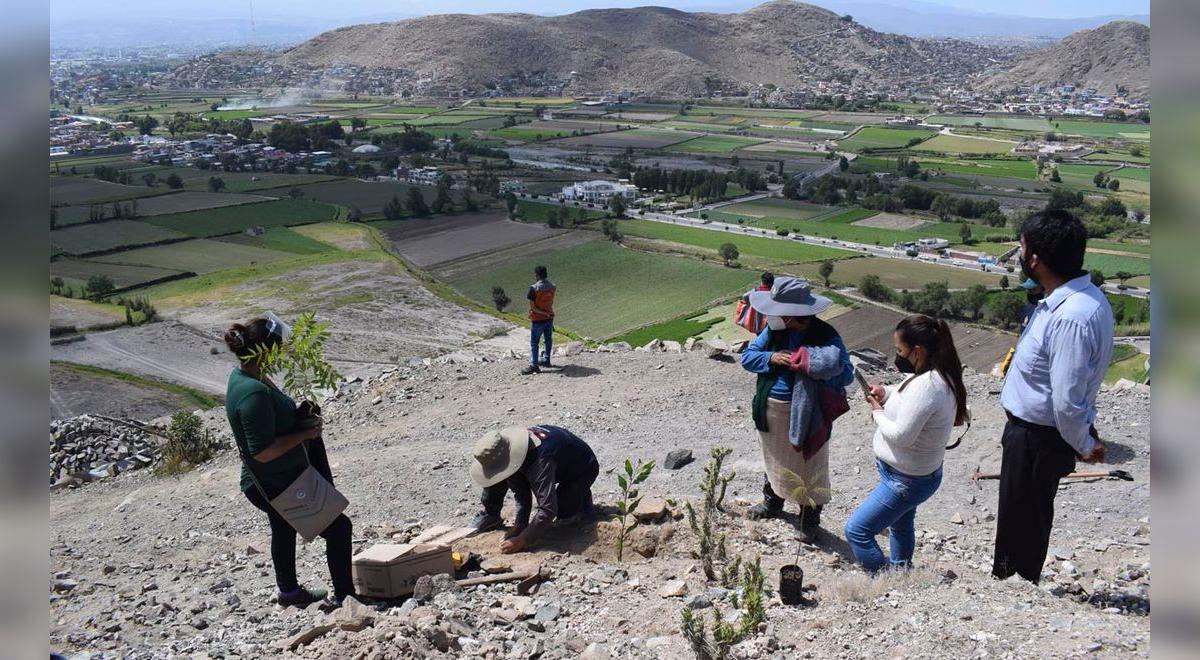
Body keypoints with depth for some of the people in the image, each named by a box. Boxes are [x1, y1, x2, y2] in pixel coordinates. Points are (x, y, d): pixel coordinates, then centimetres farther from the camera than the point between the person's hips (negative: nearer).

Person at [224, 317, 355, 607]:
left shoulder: (241, 376, 1)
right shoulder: (254, 393, -31)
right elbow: (263, 451, -32)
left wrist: (299, 412, 0)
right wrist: (304, 434, -23)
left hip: (273, 484, 11)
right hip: (279, 486, -11)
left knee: (284, 531, 30)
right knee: (339, 528, -1)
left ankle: (289, 591, 50)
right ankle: (345, 598, 9)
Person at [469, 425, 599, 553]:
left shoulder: (540, 461, -45)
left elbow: (548, 509, -48)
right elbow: (521, 492, -10)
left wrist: (522, 541, -45)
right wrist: (520, 525, -18)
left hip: (583, 467, -6)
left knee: (563, 511, -27)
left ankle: (582, 499, 5)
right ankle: (490, 516, 8)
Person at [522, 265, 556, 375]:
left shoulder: (534, 288, -20)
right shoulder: (553, 286, -2)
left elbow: (532, 307, -19)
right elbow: (551, 302, 8)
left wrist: (544, 313, -12)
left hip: (538, 319, -6)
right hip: (550, 318, 6)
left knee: (534, 343, 0)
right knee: (548, 340, 19)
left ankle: (534, 366, -2)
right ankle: (546, 360, 32)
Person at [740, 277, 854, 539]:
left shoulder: (825, 336, -19)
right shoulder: (774, 330, -5)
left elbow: (846, 374, -21)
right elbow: (747, 357, 1)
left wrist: (808, 368, -33)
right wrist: (771, 358, -19)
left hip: (805, 414, -5)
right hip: (771, 410, 5)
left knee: (808, 466, 9)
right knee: (774, 459, 25)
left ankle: (810, 517, 29)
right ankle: (772, 502, 48)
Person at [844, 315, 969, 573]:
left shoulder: (926, 385, -32)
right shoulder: (941, 375, -1)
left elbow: (901, 435, -30)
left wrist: (878, 413, -13)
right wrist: (888, 393, 0)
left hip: (906, 481, -10)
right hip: (914, 473, 10)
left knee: (857, 530, -4)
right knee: (901, 526, 29)